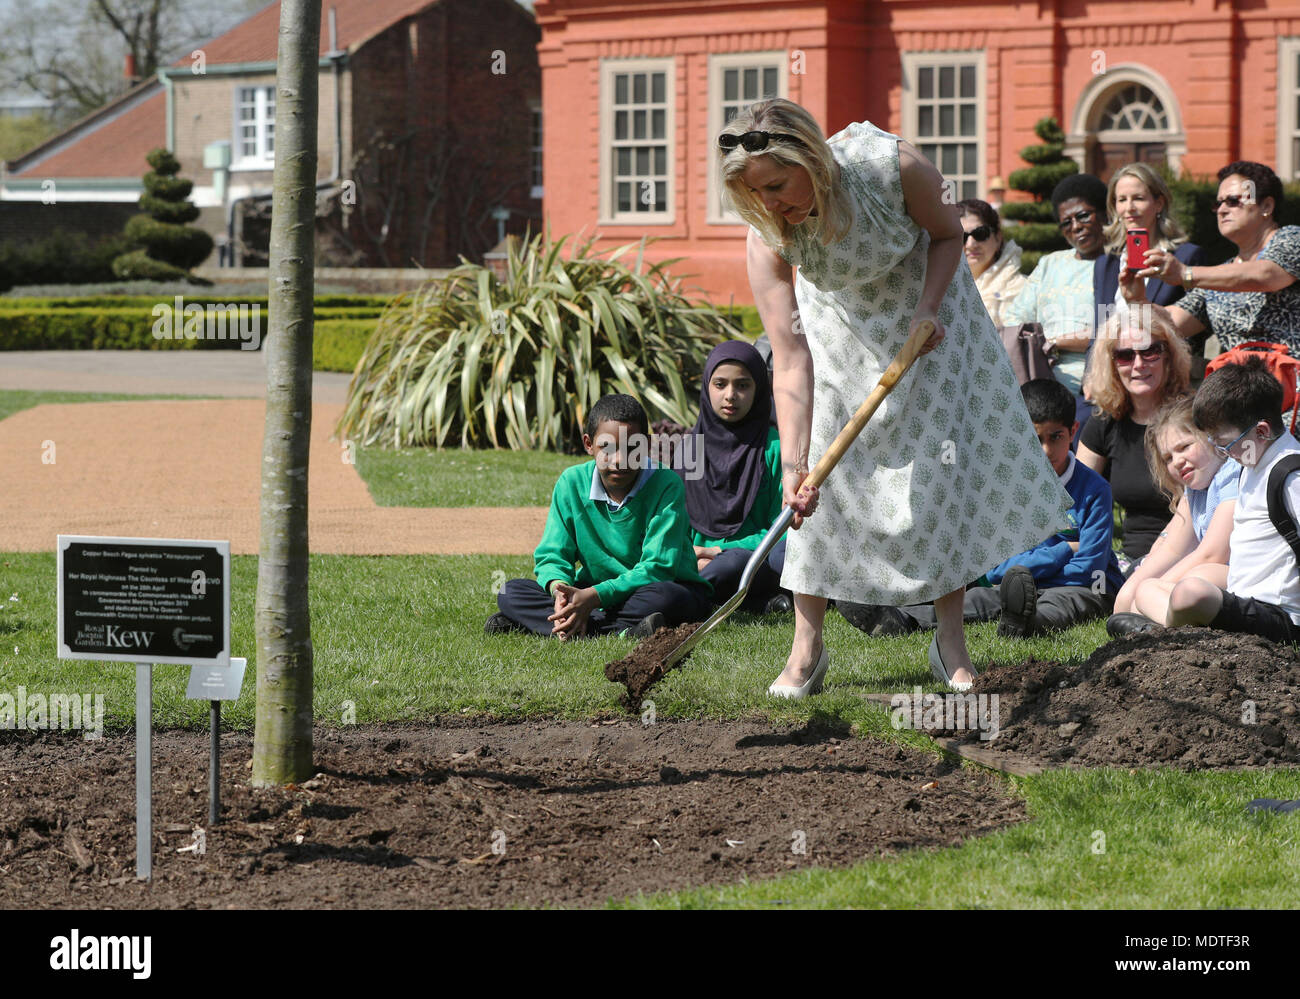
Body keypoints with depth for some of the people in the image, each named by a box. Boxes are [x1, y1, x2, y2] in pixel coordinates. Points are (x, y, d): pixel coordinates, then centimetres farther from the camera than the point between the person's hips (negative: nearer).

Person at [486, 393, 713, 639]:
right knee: (510, 592, -16)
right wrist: (559, 589, -29)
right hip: (594, 593, 4)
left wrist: (594, 596, -33)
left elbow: (657, 568, -21)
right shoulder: (572, 483, -3)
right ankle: (623, 630, -32)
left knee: (666, 596, -39)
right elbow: (551, 554, -3)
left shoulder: (666, 485, -15)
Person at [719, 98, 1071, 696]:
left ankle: (951, 643, 9)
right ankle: (807, 646, 1)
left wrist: (927, 311, -26)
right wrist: (792, 462, -41)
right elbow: (792, 362, -33)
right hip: (839, 320, 0)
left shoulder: (893, 167, -36)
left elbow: (948, 234, -13)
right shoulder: (766, 241, -32)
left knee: (949, 459, -1)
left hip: (924, 295, 0)